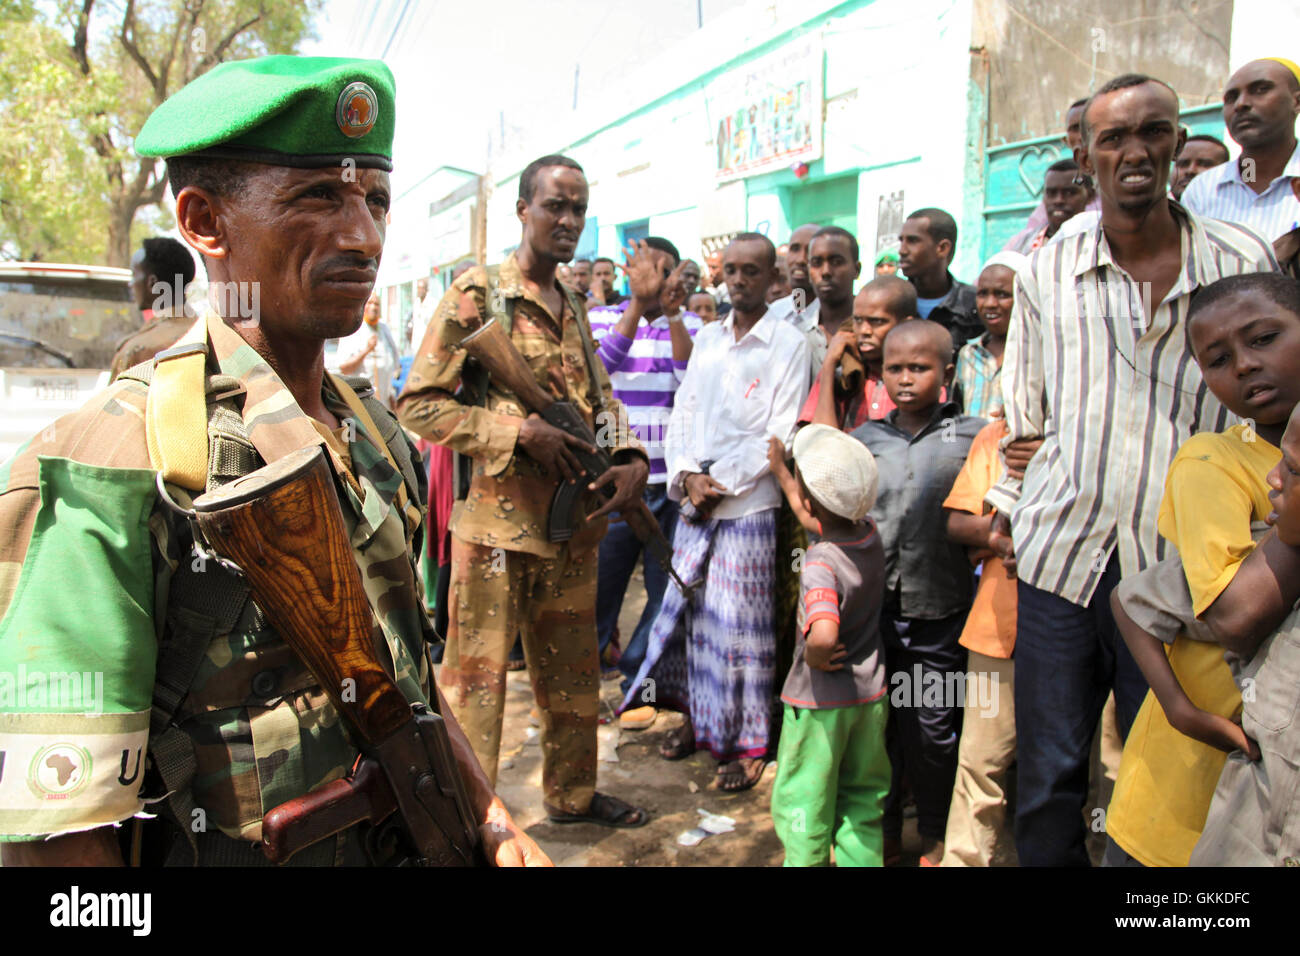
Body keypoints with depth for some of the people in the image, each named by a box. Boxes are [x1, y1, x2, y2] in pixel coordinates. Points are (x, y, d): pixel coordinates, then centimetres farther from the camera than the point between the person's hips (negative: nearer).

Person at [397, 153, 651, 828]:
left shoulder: (574, 306, 13)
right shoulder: (477, 294, -7)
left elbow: (601, 397, 18)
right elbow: (417, 403, -11)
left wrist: (629, 458, -2)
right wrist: (522, 431, -19)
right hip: (498, 520, -7)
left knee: (571, 669, 19)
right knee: (478, 676, 2)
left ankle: (572, 793, 37)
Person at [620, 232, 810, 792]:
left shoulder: (788, 345, -3)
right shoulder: (705, 339, 13)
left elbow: (779, 434, -8)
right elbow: (682, 414, 11)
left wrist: (720, 483, -11)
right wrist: (688, 474, -5)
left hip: (749, 504, -5)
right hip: (695, 500, 5)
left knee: (739, 620, -1)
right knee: (689, 608, 9)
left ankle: (749, 743, 13)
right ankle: (697, 717, 26)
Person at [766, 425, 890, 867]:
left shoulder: (821, 565, -29)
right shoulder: (869, 534, -7)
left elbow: (823, 634, -47)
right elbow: (819, 519, 15)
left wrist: (815, 658, -24)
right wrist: (780, 470, 24)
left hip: (819, 702, -7)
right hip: (871, 695, 7)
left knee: (803, 805, 11)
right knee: (863, 800, 21)